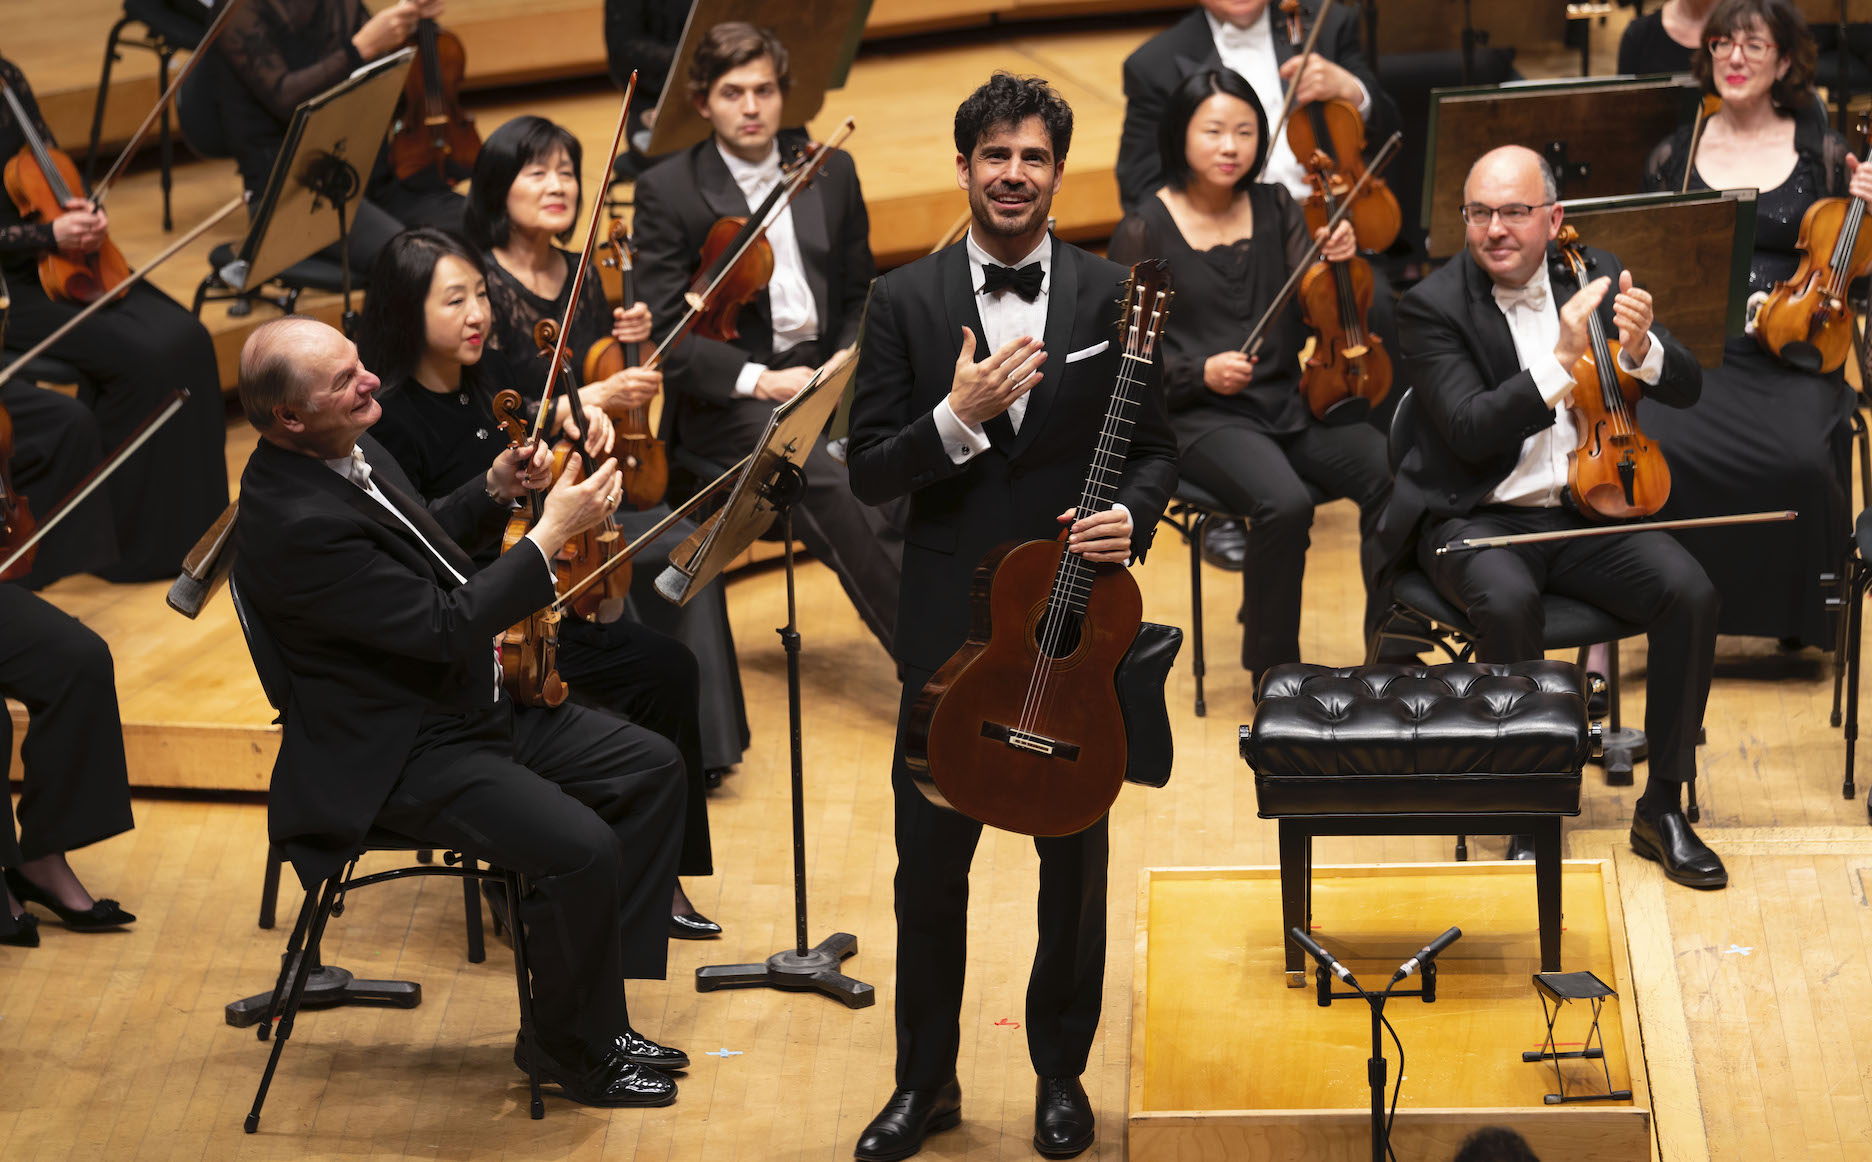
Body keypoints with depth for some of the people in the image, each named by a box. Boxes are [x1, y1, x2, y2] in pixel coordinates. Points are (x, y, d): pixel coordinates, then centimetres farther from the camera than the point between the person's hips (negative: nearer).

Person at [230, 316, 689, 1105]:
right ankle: (573, 1049, 0)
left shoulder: (347, 449, 2)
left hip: (472, 708, 10)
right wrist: (552, 532, -25)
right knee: (581, 848, -25)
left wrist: (495, 490, 4)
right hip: (399, 759, -10)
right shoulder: (295, 523, -29)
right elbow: (443, 626, -28)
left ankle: (596, 1005, 14)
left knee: (651, 768, 8)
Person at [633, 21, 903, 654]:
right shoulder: (667, 190, -3)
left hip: (823, 370, 4)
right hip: (724, 395, -4)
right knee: (825, 477, -32)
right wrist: (758, 380, -20)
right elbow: (665, 332, -8)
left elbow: (860, 298, 16)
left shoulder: (831, 171, 10)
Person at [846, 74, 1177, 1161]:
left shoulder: (1114, 296, 0)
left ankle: (1062, 1071, 27)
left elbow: (1156, 448, 5)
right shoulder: (907, 301, 0)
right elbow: (869, 473, -4)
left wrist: (1133, 515, -16)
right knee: (930, 864, 6)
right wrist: (957, 415, -21)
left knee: (1075, 859, 11)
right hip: (949, 624, 0)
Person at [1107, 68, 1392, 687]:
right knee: (1284, 503, -33)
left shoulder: (1276, 209, 9)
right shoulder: (1145, 231, -3)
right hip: (1200, 417, -4)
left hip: (1288, 402, 4)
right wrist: (1200, 373, -17)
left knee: (1392, 474, -24)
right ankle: (1273, 671, -13)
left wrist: (1335, 266, -18)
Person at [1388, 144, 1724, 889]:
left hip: (1585, 513, 4)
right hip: (1479, 517, -4)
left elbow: (1686, 390, 1)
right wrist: (1560, 360, -29)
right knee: (1509, 602, -36)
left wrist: (1640, 347, -21)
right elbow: (1469, 430, -20)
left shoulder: (1596, 276, 4)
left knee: (1691, 594, -21)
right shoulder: (1434, 305, -8)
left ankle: (1662, 805, -7)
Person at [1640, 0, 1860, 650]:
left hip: (1791, 357, -1)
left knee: (1802, 458, -31)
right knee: (1657, 450, -31)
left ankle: (1802, 609, -4)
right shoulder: (1674, 158, 13)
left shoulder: (1822, 156, 9)